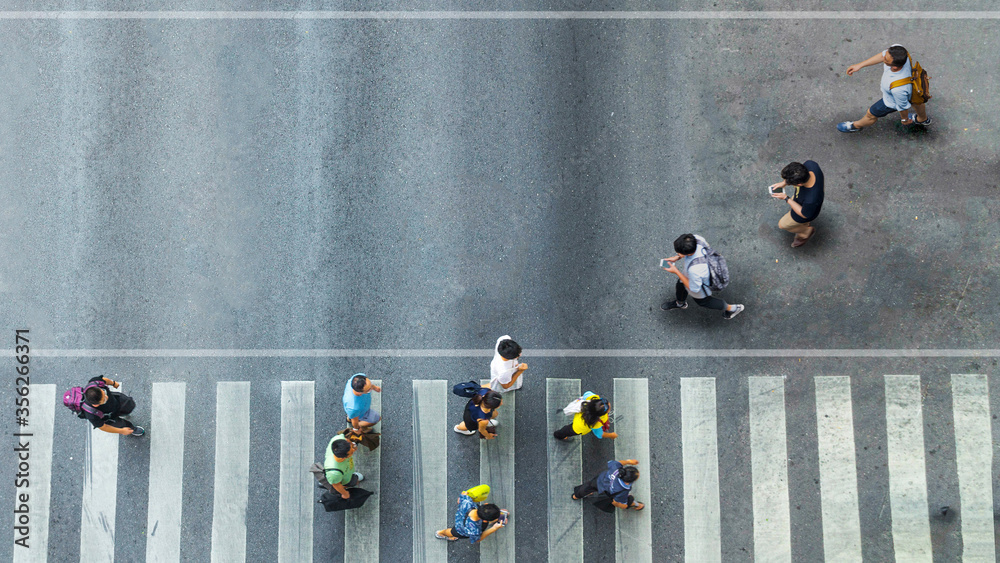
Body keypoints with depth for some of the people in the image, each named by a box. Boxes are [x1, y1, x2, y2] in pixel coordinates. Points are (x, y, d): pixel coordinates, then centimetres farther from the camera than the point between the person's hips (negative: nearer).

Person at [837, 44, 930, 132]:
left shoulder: (898, 88, -50)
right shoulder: (897, 50, -38)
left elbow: (902, 106, -28)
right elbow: (882, 55, -13)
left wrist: (905, 119, -5)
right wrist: (860, 65, -9)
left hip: (892, 101, -6)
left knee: (871, 114, 24)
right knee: (916, 101, 38)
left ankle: (856, 126, 58)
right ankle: (923, 119, 72)